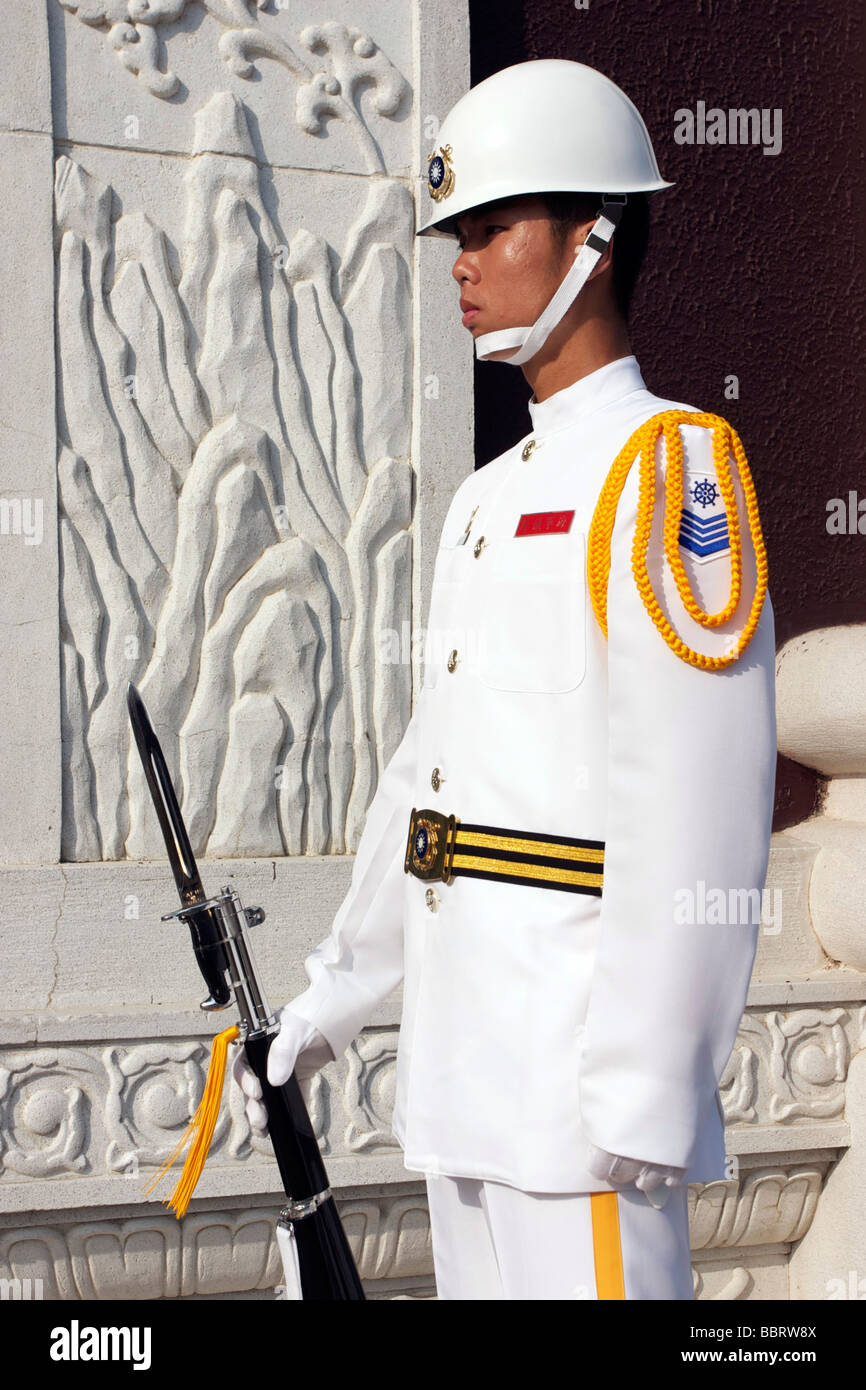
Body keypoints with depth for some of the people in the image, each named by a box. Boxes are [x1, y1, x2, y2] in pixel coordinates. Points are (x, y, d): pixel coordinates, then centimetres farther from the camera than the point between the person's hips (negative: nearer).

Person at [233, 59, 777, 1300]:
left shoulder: (672, 464, -10)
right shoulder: (487, 502, 17)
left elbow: (698, 805, -19)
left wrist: (646, 1082, -22)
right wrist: (337, 992, 24)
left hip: (580, 1059, -9)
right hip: (464, 1062, 9)